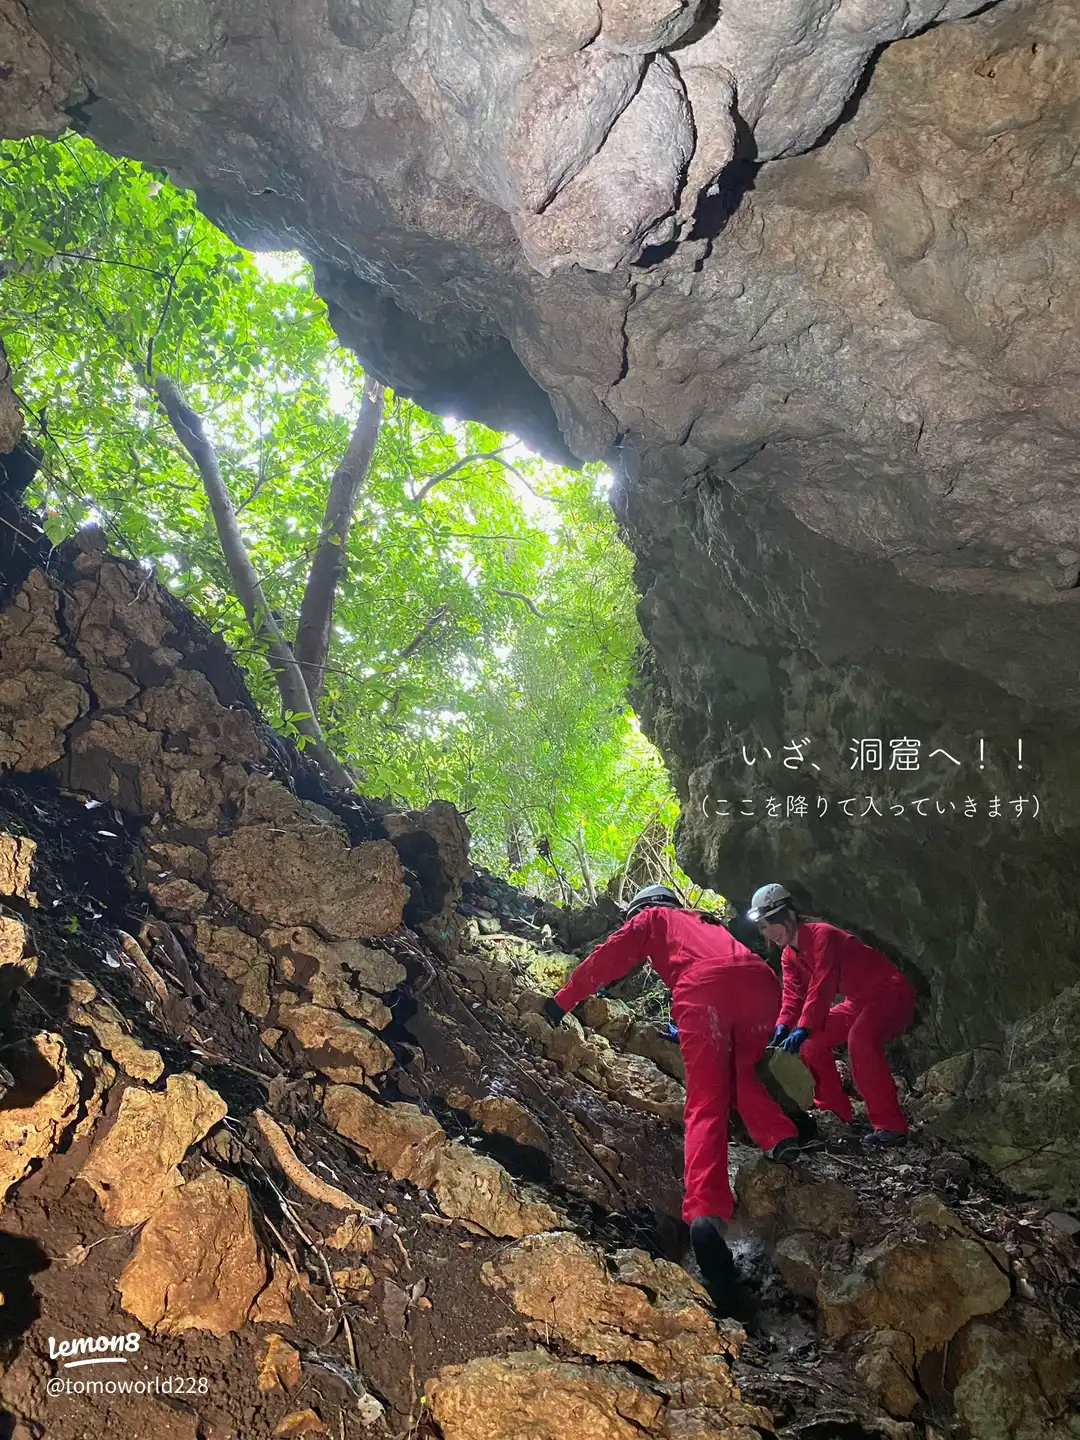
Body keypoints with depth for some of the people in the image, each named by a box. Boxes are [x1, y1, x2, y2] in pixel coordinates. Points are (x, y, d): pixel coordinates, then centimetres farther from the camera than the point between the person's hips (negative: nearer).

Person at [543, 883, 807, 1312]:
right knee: (743, 1074, 29)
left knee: (706, 1105, -8)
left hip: (702, 990, -4)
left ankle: (705, 1213, -28)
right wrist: (683, 1032, 60)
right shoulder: (707, 922, 43)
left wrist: (562, 1001, 27)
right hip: (759, 981, 4)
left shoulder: (652, 918, 29)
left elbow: (608, 958, 20)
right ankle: (780, 1138, 5)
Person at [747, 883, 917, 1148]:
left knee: (859, 1039, -34)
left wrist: (803, 1028, -39)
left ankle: (891, 1126, -30)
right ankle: (836, 1114, 11)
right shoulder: (789, 956, 5)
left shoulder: (822, 935, -23)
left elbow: (821, 986, -32)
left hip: (891, 993, -10)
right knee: (812, 1042, 2)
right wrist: (783, 1026, -21)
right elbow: (793, 995, -2)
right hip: (858, 1001, 10)